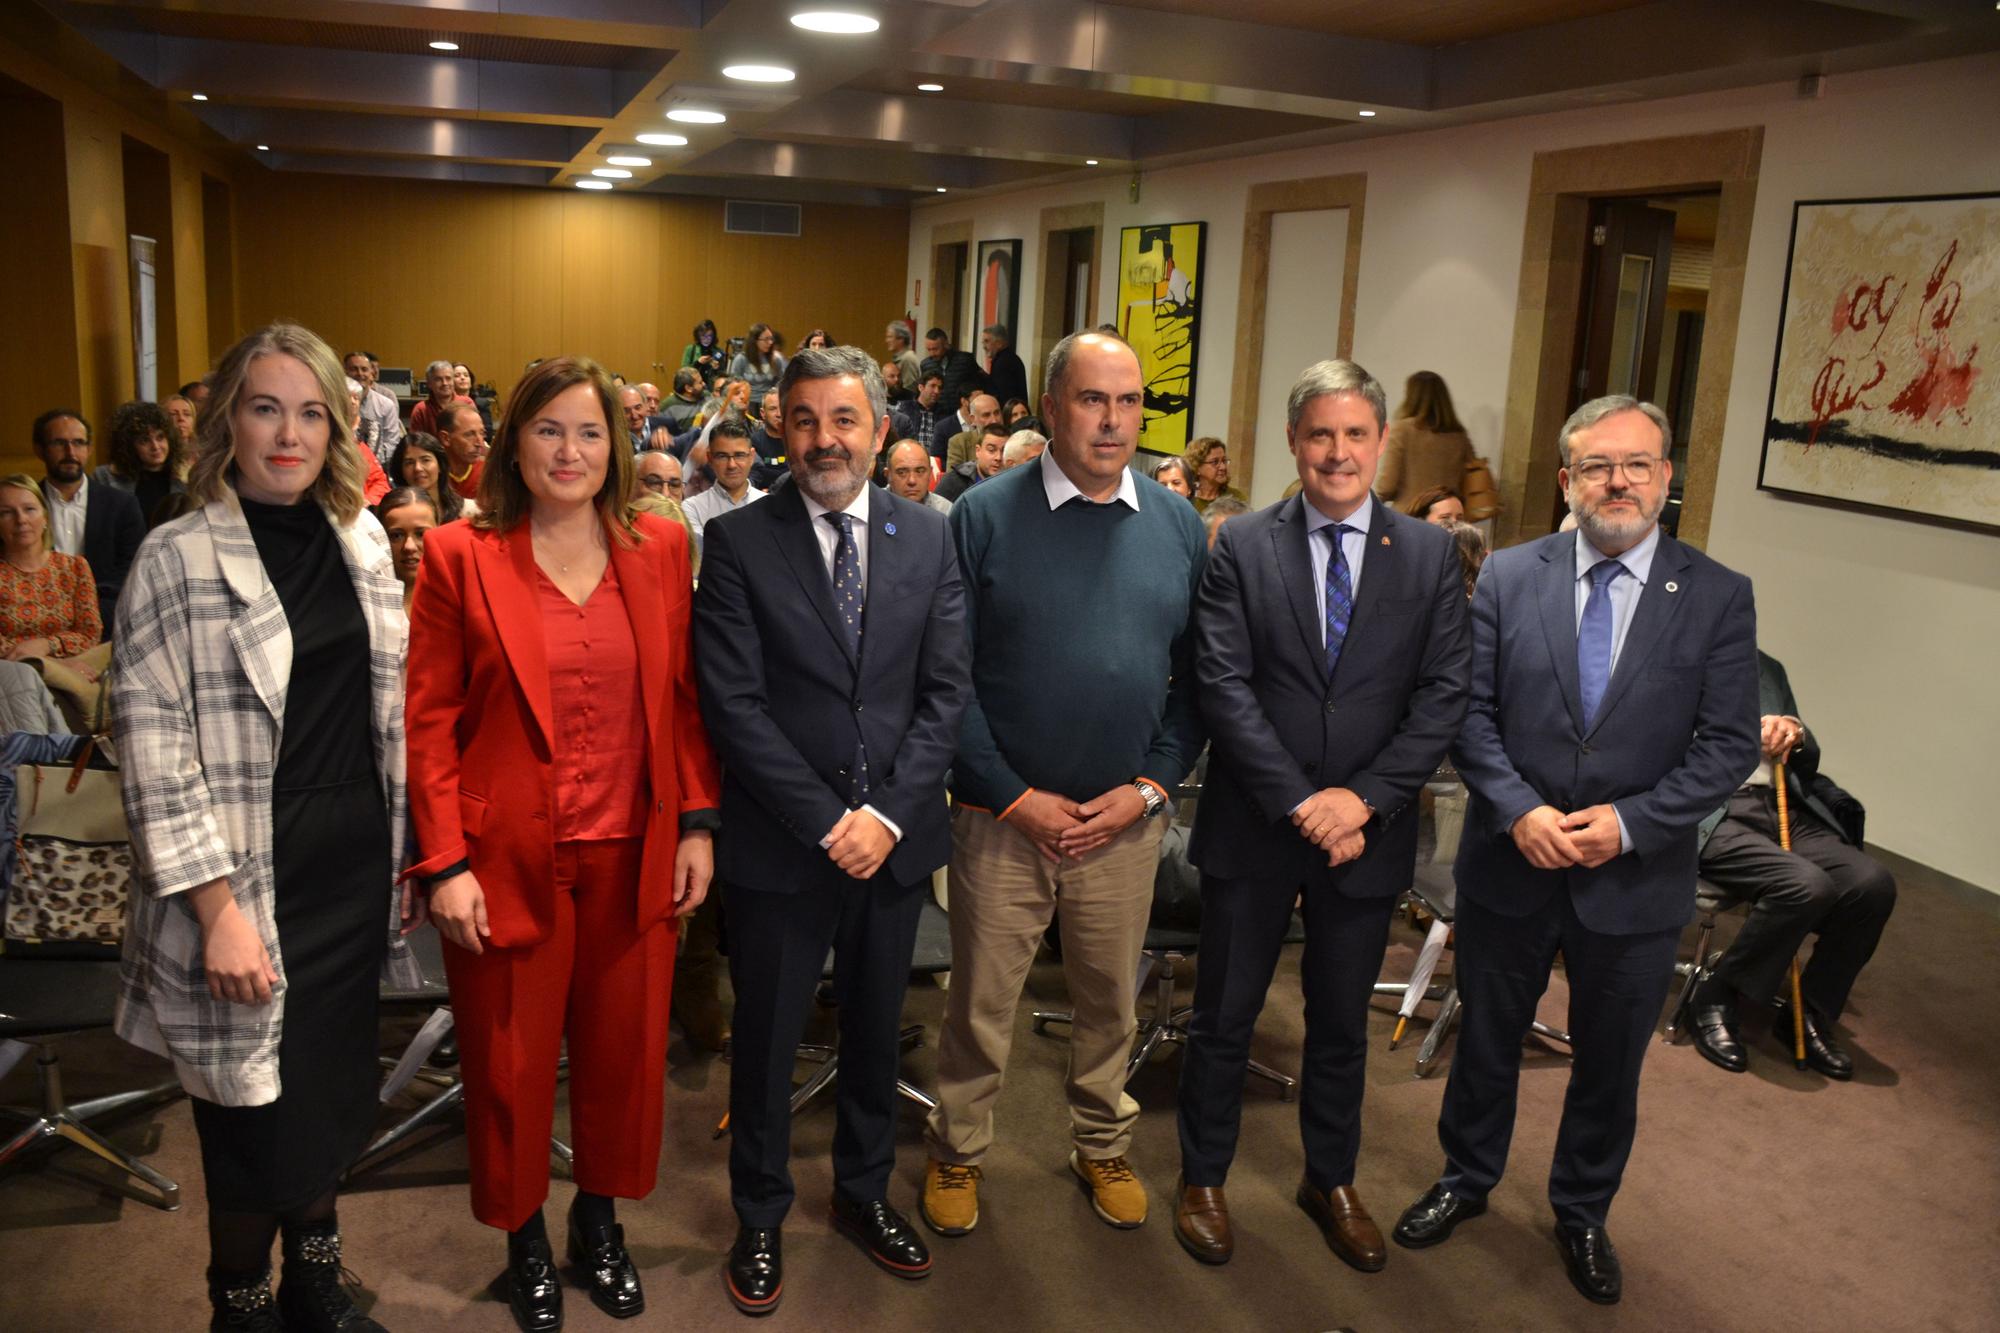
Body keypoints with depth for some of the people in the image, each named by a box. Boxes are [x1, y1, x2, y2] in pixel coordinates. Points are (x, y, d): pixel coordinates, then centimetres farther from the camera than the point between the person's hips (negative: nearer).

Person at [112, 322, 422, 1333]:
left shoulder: (362, 541, 6)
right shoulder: (178, 558, -10)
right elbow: (153, 749, -12)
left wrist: (414, 854, 10)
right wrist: (218, 909, -16)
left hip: (357, 865, 5)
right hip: (253, 872, -5)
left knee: (331, 1095, 17)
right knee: (260, 1109, 7)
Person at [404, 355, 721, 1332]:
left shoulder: (660, 548, 4)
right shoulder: (459, 557, -4)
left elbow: (683, 696, 7)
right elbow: (428, 719, -4)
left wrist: (696, 823, 2)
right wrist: (445, 864, -8)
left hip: (634, 854, 3)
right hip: (509, 859, -2)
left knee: (625, 1049, 14)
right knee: (510, 1062, 11)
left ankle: (600, 1221, 38)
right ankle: (525, 1241, 35)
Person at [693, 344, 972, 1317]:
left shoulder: (927, 537, 2)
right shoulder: (738, 542, -7)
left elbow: (947, 690, -1)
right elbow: (734, 704, -12)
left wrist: (887, 814, -11)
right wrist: (826, 821, -16)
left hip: (895, 837, 3)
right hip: (779, 844, -3)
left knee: (876, 1030, 19)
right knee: (766, 1040, 13)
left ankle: (864, 1192, 41)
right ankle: (759, 1220, 34)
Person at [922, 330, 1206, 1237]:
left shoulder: (1178, 526, 4)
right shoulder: (984, 516, -7)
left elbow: (1197, 677, 5)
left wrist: (1151, 787, -5)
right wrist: (1015, 796, -12)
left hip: (1126, 819, 3)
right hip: (1003, 817, -3)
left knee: (1110, 1000, 18)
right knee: (981, 1002, 11)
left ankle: (1103, 1146, 40)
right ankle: (957, 1153, 33)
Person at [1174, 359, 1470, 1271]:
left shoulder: (1429, 556, 1)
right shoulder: (1241, 548, -4)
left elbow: (1443, 697, -4)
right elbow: (1224, 687, -11)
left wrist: (1363, 799, -15)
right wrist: (1300, 803, -17)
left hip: (1368, 830, 2)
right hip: (1253, 828, -1)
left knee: (1341, 1022, 18)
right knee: (1224, 1016, 11)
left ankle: (1331, 1181, 38)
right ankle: (1203, 1178, 31)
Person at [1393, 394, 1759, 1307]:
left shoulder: (1718, 597, -6)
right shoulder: (1508, 577, -4)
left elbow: (1729, 744, -8)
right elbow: (1469, 710, -5)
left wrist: (1629, 821, -18)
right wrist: (1520, 810, -18)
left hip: (1636, 880, 0)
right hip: (1510, 864, 0)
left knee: (1610, 1062, 17)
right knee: (1487, 1038, 18)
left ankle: (1582, 1213, 41)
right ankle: (1467, 1179, 43)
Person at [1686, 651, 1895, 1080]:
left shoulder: (1767, 668, 22)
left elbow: (1808, 763, 23)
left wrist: (1794, 734, -1)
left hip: (1784, 810, 6)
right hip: (1712, 813, -6)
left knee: (1873, 883, -19)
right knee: (1806, 884, -31)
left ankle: (1809, 1014, 2)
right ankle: (1713, 1001, -8)